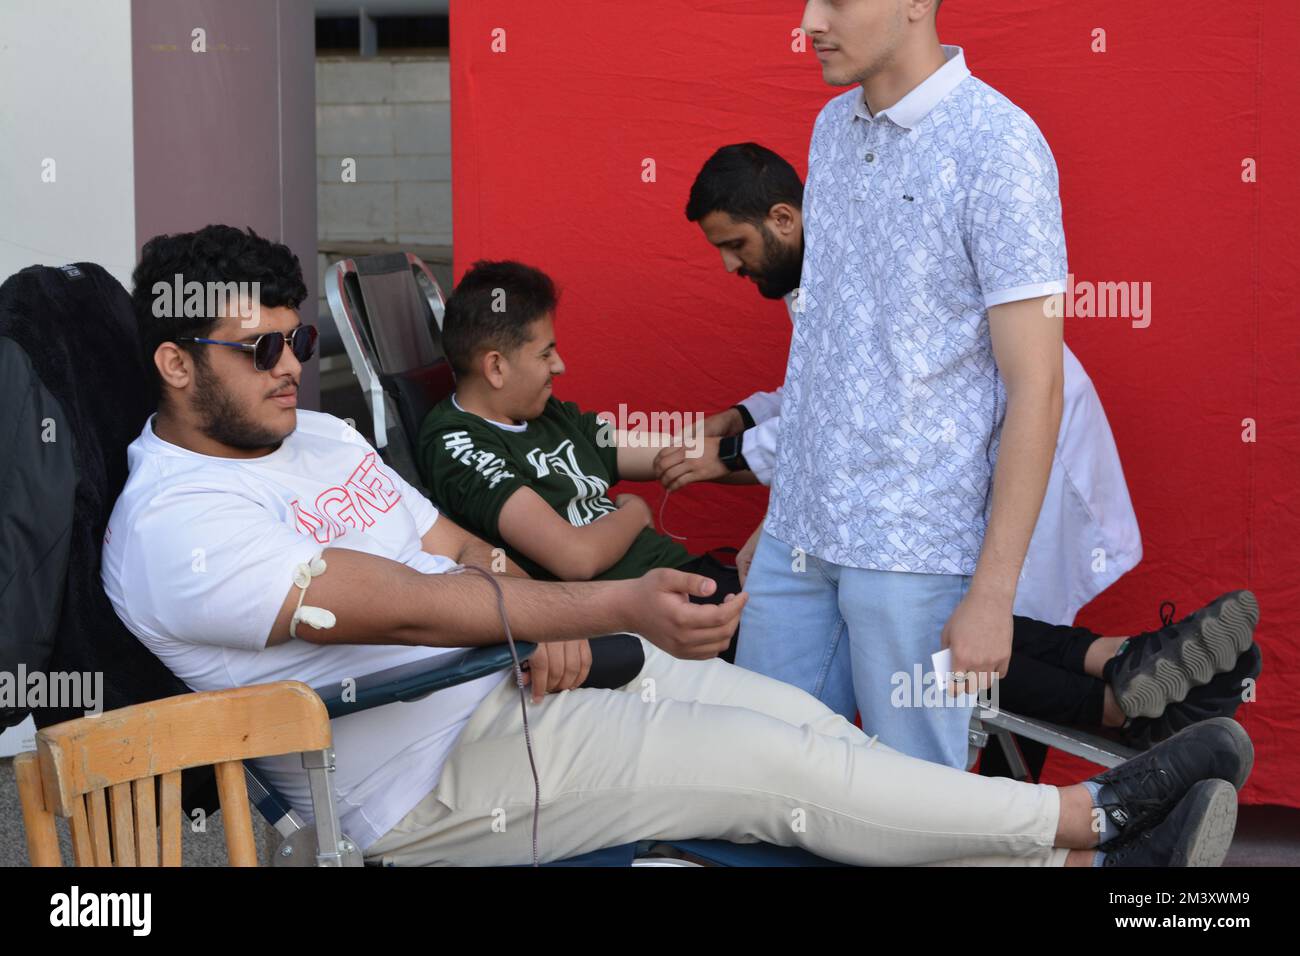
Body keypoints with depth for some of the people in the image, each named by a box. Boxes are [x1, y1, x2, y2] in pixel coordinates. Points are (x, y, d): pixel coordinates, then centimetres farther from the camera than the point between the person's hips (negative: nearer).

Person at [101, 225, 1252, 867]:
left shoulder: (321, 436, 13)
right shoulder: (175, 528, -18)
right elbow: (406, 606, -24)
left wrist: (548, 627, -6)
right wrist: (612, 609, -27)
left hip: (520, 672, 9)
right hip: (440, 780, -9)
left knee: (801, 719, -6)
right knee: (781, 767, -15)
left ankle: (1087, 865, -5)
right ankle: (1090, 812, -5)